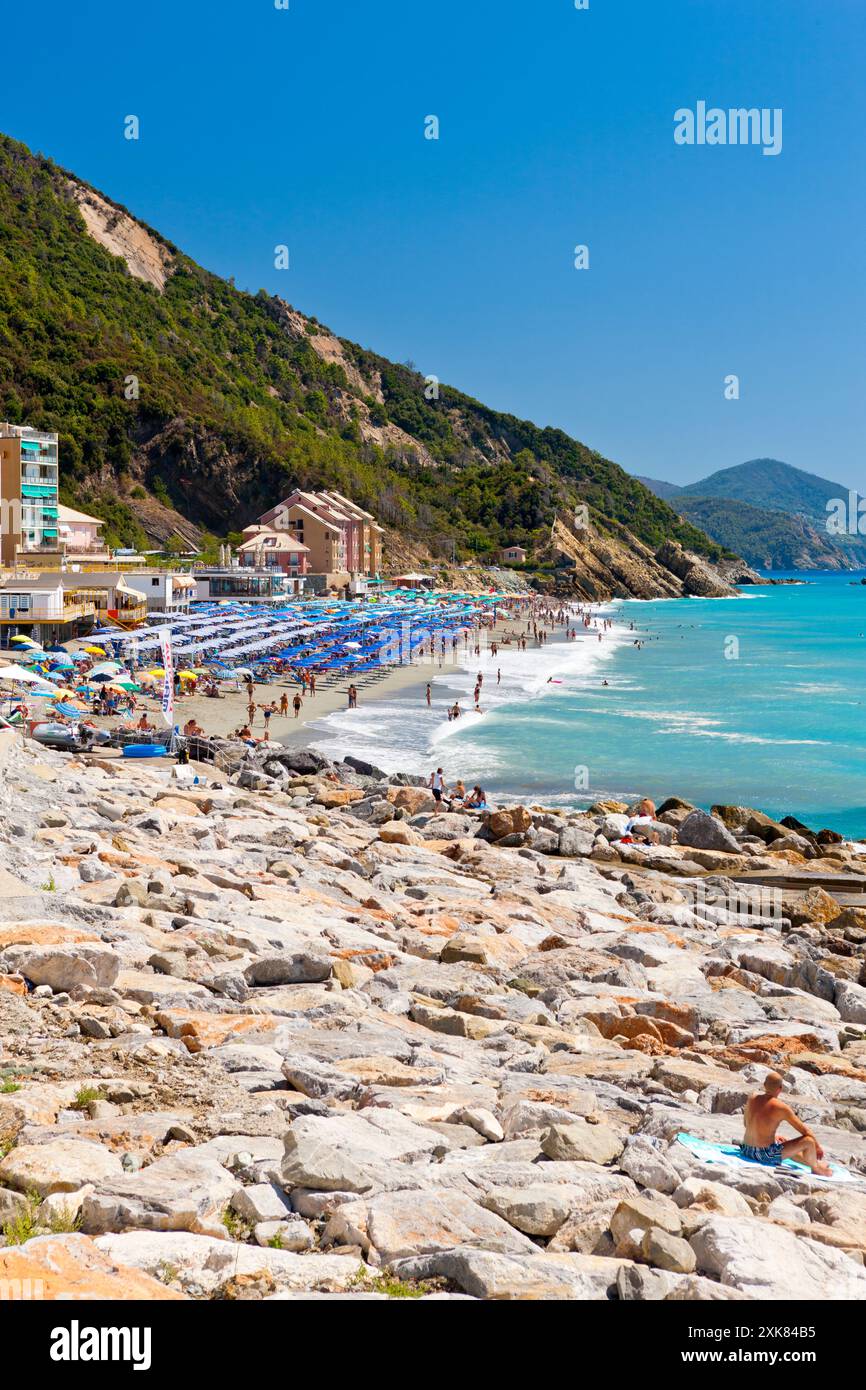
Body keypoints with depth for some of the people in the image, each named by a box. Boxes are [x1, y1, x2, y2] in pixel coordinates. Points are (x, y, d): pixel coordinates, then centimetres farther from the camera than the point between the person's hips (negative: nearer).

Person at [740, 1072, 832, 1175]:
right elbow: (805, 1131, -5)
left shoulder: (753, 1098, 3)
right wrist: (818, 1147, 13)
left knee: (784, 1143, 35)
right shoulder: (781, 1108, -15)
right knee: (809, 1141, -3)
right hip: (766, 1155, -8)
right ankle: (816, 1169, 23)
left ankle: (815, 1164, 46)